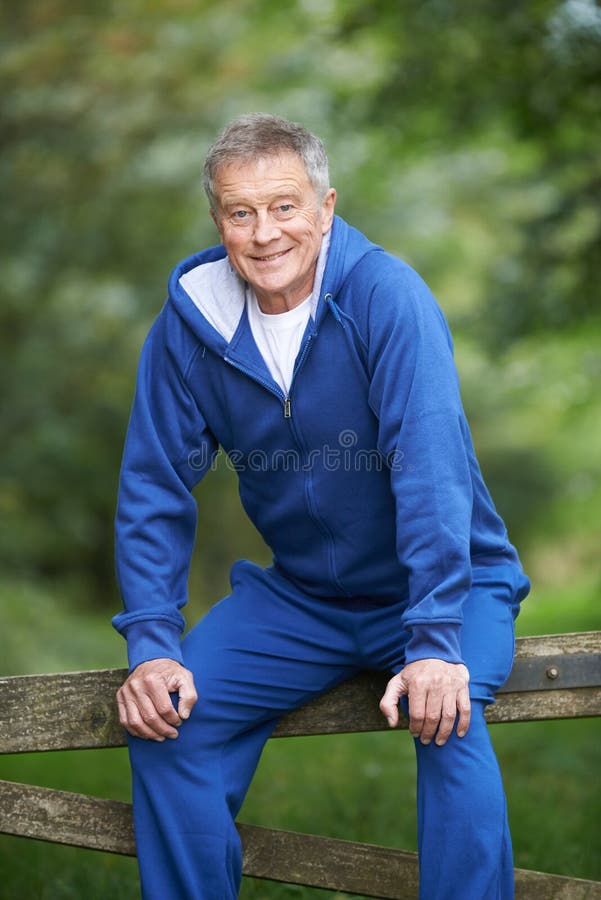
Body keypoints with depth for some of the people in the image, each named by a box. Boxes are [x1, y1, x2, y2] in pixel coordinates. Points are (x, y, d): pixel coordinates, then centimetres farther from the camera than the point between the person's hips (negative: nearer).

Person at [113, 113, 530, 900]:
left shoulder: (386, 296, -20)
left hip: (452, 581, -4)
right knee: (163, 716, -11)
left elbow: (430, 470, -28)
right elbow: (153, 489, -2)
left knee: (447, 718, -32)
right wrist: (152, 646, -14)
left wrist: (436, 642, -36)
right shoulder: (189, 324, -6)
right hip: (299, 596, 4)